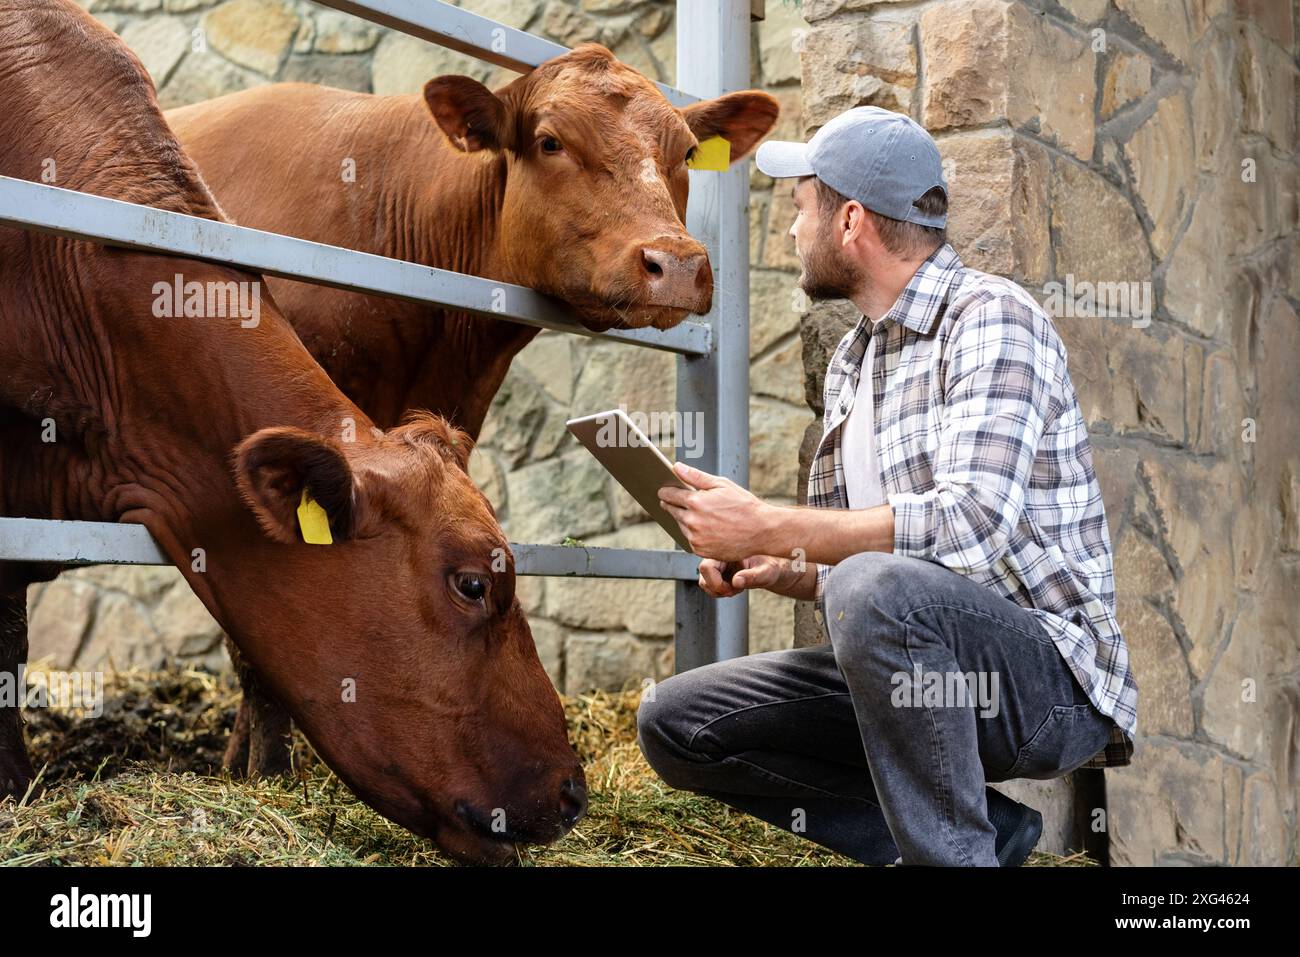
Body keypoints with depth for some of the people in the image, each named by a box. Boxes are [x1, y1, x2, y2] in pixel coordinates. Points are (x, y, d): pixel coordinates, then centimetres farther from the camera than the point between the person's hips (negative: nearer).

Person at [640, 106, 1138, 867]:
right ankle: (980, 824, 0)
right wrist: (774, 568, -6)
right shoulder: (851, 365, 14)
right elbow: (844, 563, 17)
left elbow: (972, 525, -28)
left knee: (875, 588, -37)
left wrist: (767, 527, -22)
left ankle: (950, 849, -17)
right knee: (674, 726, 3)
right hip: (924, 675, 9)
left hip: (1051, 675, -9)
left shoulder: (991, 318, -12)